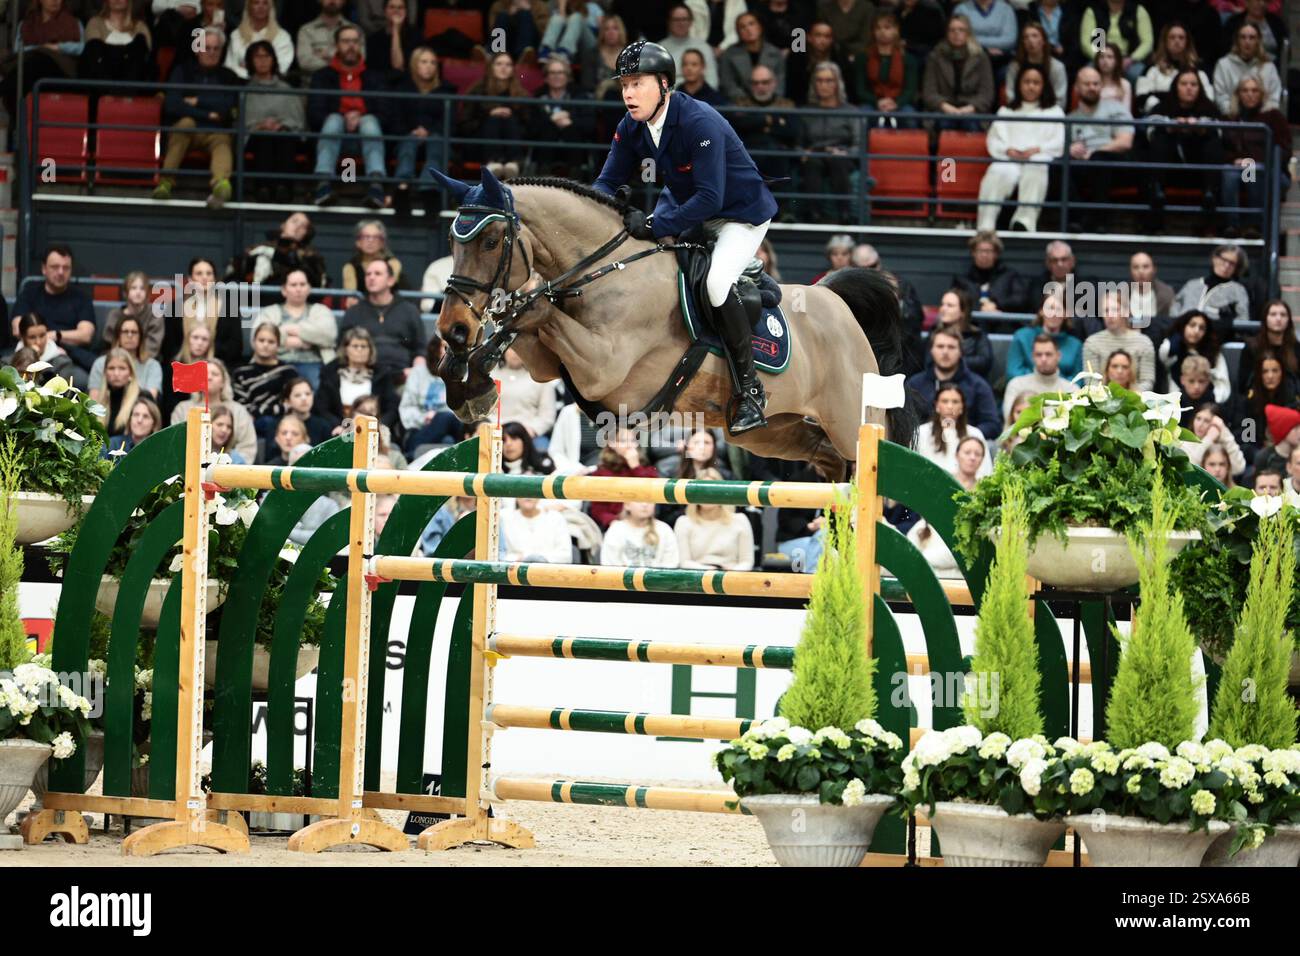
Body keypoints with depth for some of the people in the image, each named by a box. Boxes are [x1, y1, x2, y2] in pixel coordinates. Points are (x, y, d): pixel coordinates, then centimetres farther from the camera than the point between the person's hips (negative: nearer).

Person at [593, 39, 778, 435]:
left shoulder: (700, 123, -32)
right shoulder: (632, 128, -8)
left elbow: (709, 199, -36)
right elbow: (609, 180, 0)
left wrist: (654, 226, -39)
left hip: (741, 212, -8)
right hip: (683, 204, 8)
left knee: (716, 283, -30)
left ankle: (750, 390, -18)